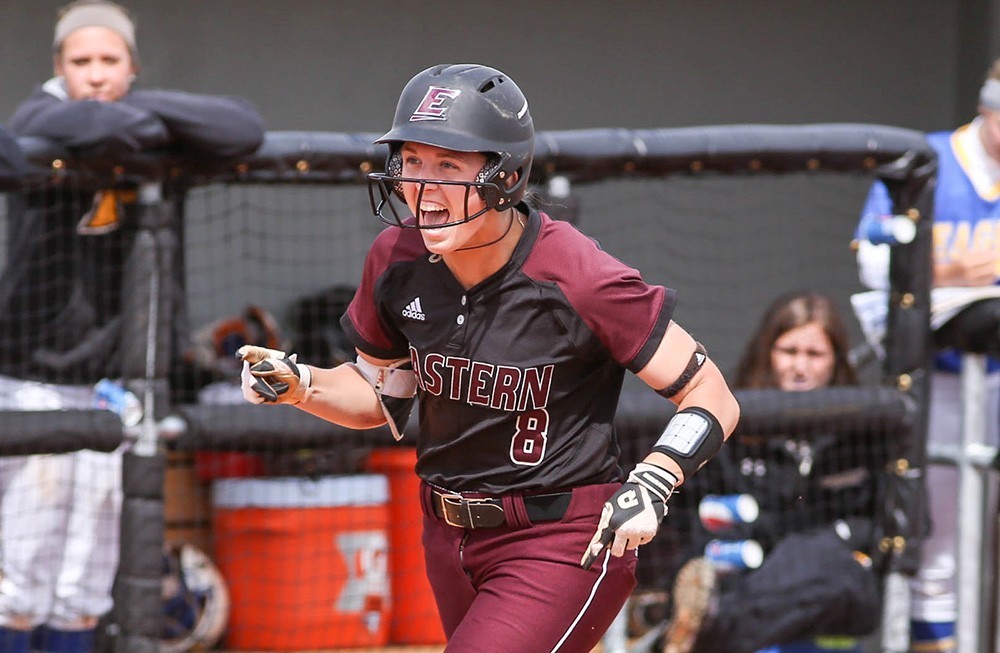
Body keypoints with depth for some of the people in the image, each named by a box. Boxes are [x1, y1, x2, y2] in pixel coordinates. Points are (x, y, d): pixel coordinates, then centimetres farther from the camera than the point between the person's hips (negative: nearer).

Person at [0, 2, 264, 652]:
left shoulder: (147, 129, 6)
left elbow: (245, 129, -9)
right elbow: (93, 126, -32)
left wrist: (145, 107, -14)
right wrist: (152, 127, -12)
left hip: (109, 387, 5)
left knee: (83, 591, 6)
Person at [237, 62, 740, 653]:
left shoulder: (578, 279, -22)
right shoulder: (398, 261, -5)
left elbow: (714, 399, -15)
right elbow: (381, 395, 13)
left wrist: (652, 484, -30)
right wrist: (297, 383, -5)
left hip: (565, 545, -7)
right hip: (450, 539, 7)